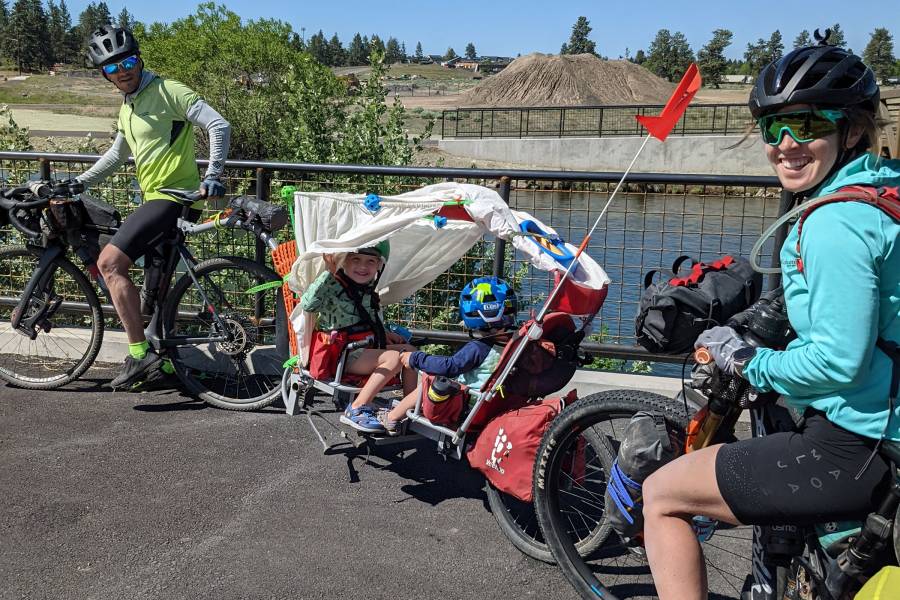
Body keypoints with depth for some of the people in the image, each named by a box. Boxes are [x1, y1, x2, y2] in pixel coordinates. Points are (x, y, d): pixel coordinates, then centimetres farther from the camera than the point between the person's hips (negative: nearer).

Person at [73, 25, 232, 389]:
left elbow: (219, 126, -17)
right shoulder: (127, 108, 18)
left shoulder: (167, 91, -9)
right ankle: (161, 355, 29)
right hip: (154, 198, 10)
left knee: (109, 262, -20)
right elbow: (116, 155, 30)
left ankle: (139, 354, -16)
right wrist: (77, 183, 25)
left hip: (172, 197, -10)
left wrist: (212, 176, -23)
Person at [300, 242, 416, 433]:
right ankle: (356, 410, -20)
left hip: (365, 349, 9)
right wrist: (329, 272, -31)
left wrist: (384, 333, 12)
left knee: (410, 350, 3)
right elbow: (308, 304, -31)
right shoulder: (332, 286, -13)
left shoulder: (368, 290, 12)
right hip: (339, 355, -8)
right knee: (394, 358, -23)